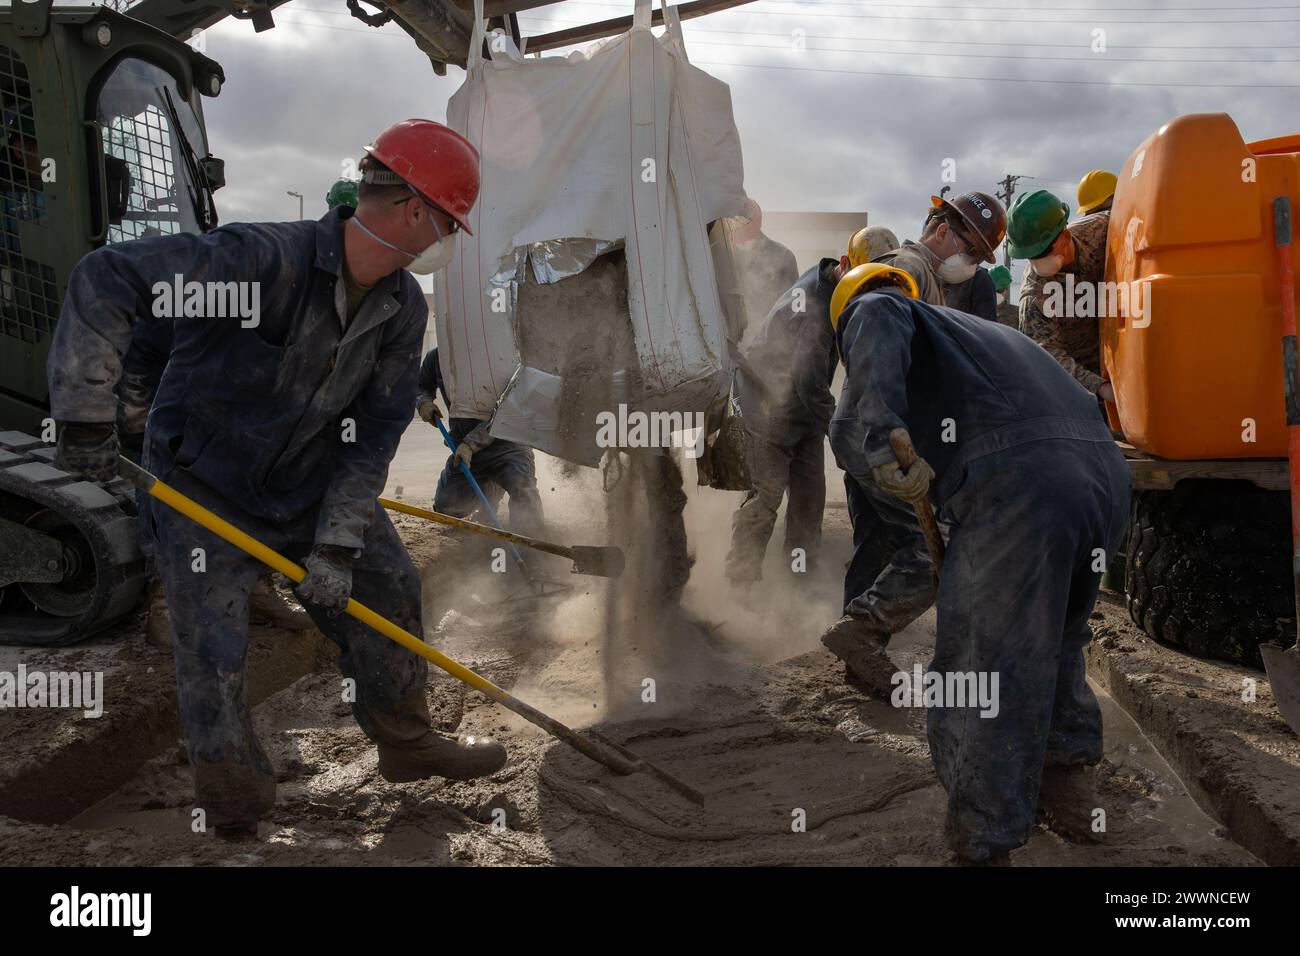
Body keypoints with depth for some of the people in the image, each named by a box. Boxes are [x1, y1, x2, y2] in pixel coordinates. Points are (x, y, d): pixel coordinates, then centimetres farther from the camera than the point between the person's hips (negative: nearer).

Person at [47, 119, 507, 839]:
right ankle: (233, 808, 20)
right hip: (204, 485, -6)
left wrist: (338, 542, -15)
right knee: (212, 652, -3)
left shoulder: (403, 309, -9)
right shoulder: (265, 259, -31)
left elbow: (373, 434, -9)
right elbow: (106, 278, -33)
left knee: (386, 587, 9)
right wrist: (86, 417, -33)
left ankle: (405, 741, 30)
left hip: (312, 482, 6)